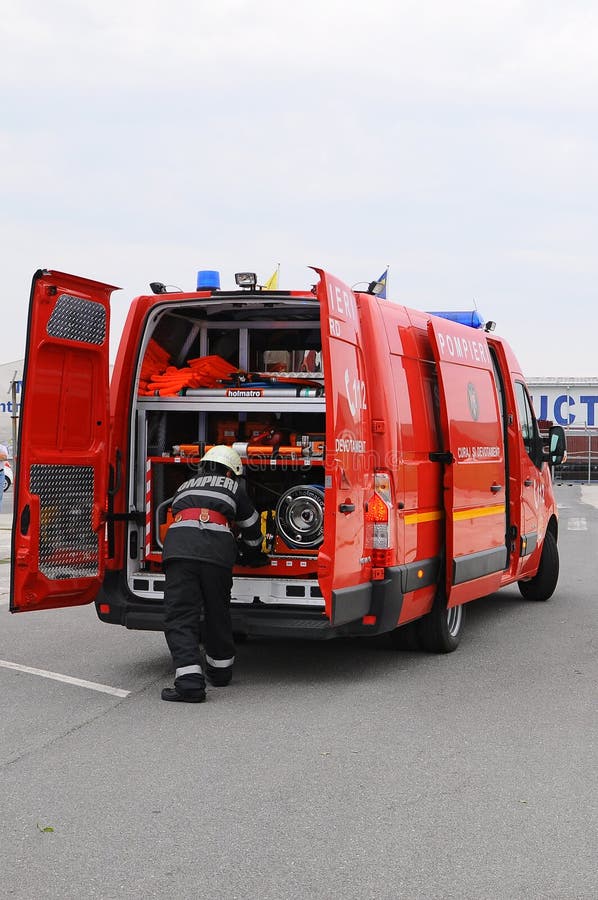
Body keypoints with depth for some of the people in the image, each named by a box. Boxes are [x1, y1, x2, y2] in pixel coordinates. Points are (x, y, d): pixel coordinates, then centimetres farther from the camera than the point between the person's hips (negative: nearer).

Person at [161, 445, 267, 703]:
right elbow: (251, 526, 35)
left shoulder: (185, 486, 36)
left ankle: (189, 681, -16)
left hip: (179, 545, 1)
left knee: (180, 616, -3)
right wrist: (254, 555, 55)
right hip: (217, 550, 0)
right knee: (217, 612, 18)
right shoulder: (232, 486, 28)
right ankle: (220, 670, 34)